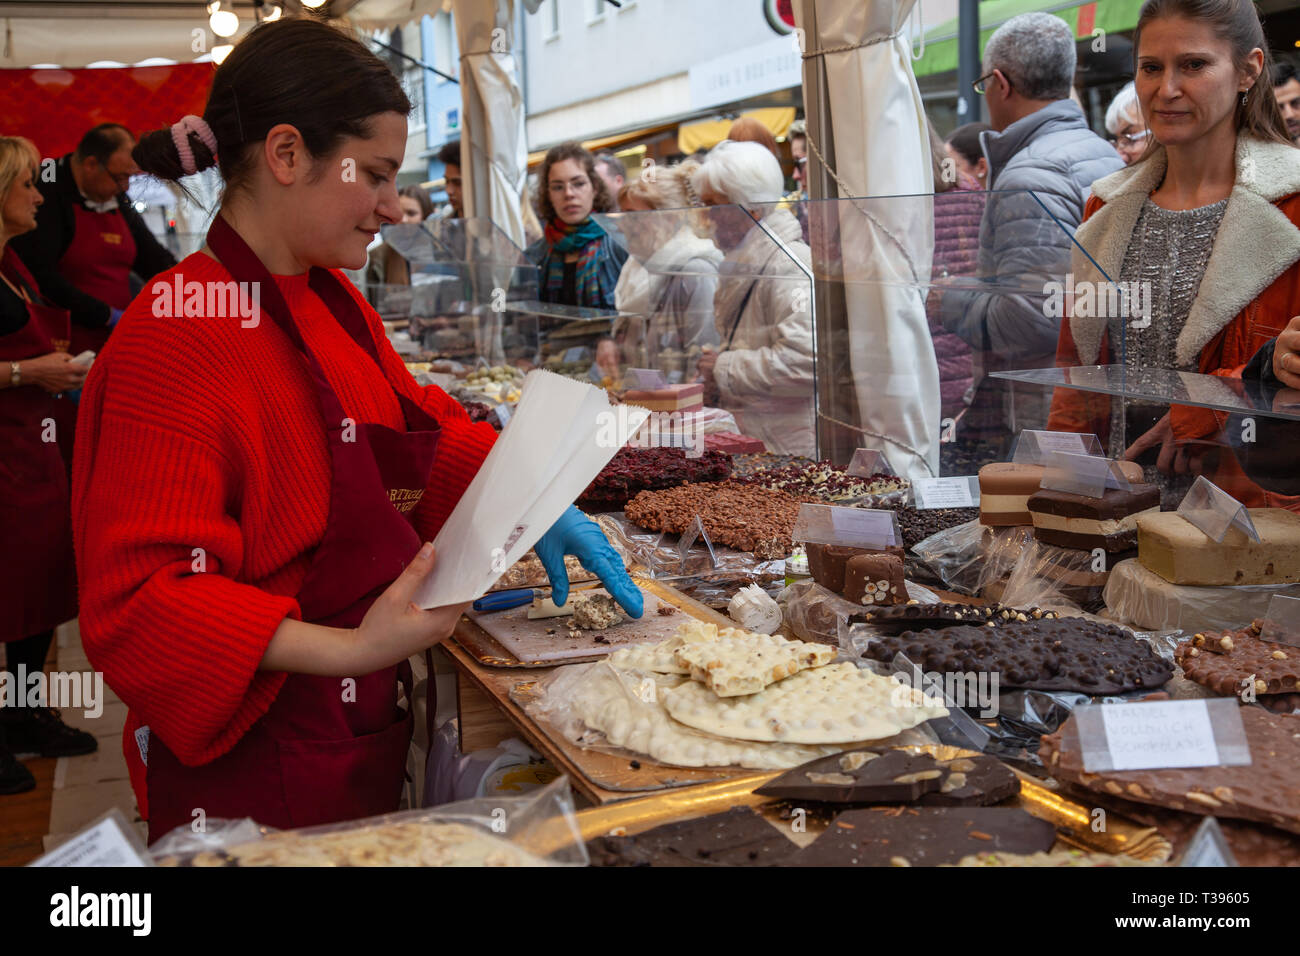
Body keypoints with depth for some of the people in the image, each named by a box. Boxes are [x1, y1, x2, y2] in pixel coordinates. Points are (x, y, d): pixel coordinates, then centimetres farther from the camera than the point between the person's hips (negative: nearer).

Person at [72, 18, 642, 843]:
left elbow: (427, 431, 15)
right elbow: (141, 604, -25)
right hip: (256, 771, -8)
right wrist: (351, 650, -33)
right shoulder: (175, 338, -22)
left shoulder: (333, 303, 8)